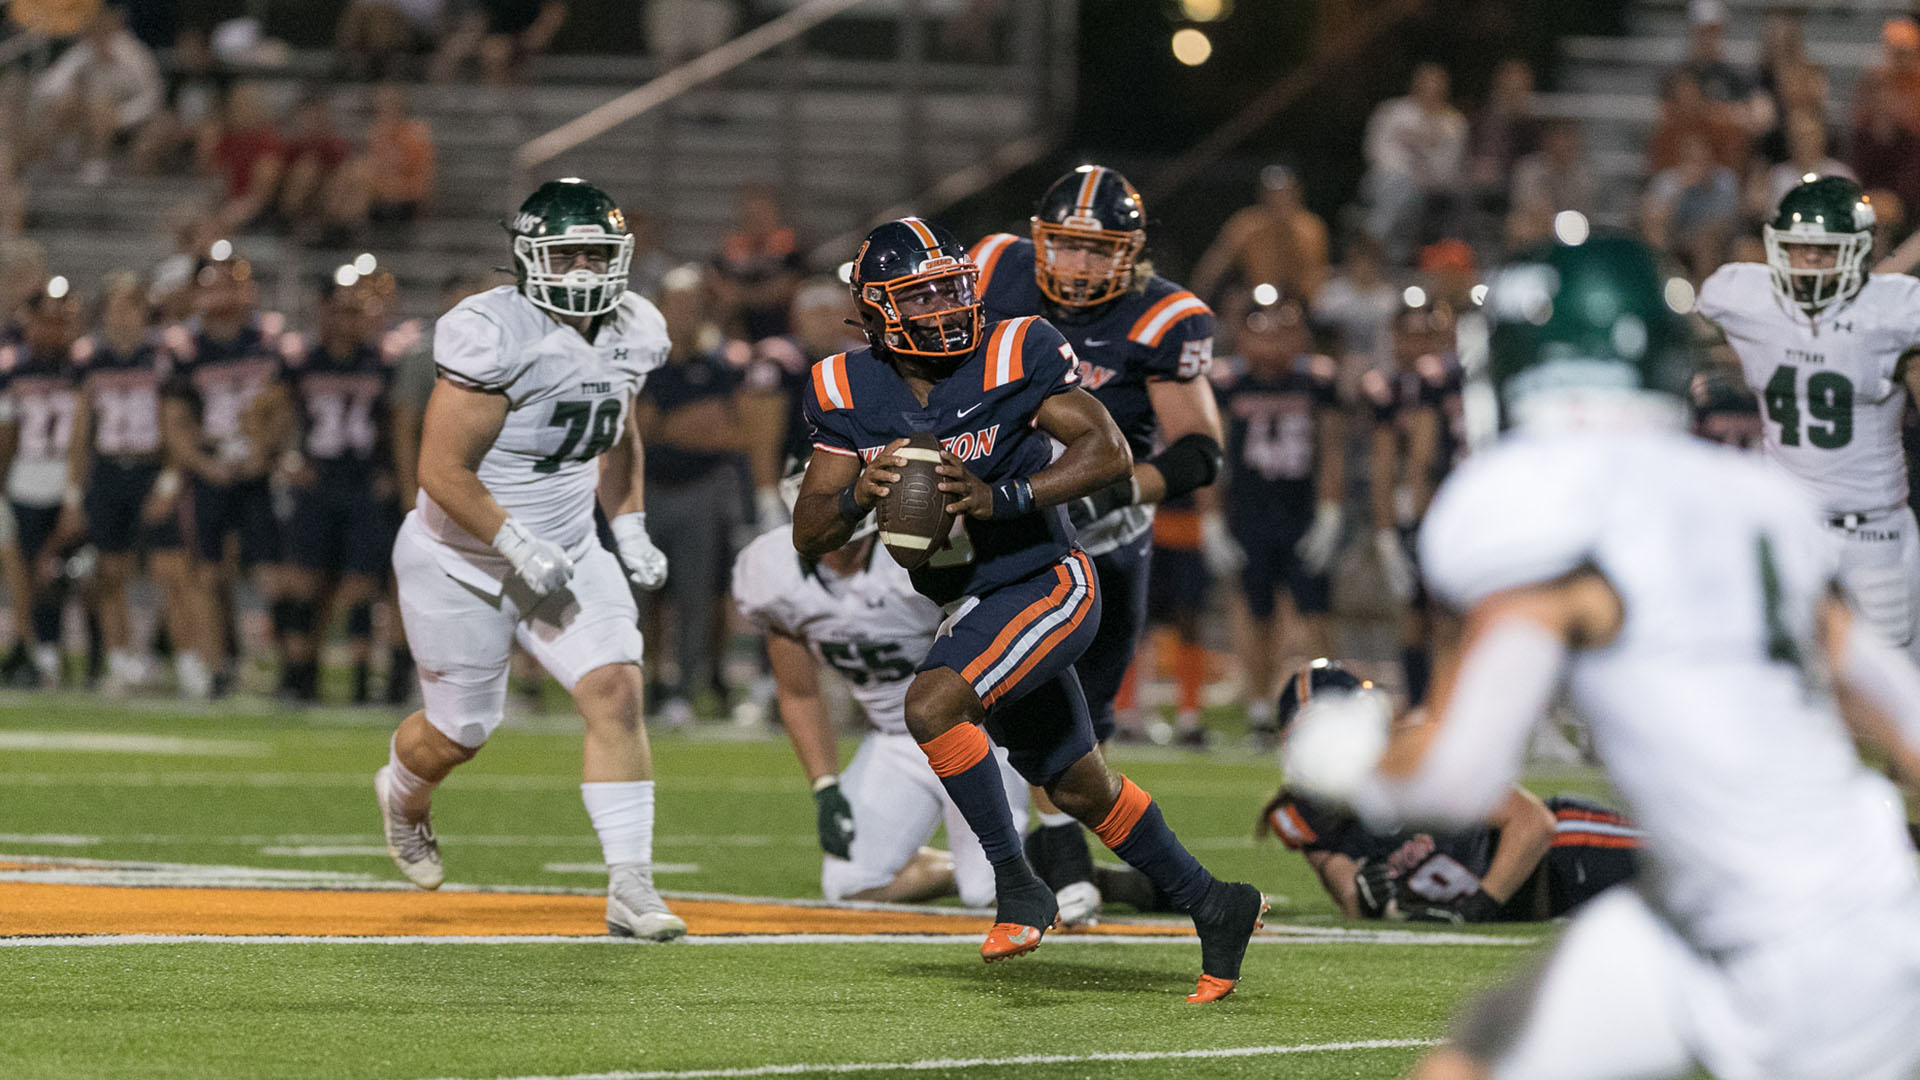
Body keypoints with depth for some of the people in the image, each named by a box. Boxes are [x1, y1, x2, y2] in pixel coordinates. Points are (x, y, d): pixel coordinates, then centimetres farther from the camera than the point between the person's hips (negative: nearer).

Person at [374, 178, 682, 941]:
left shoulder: (630, 334, -2)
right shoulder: (496, 337, -26)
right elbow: (443, 470, -25)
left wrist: (630, 529, 9)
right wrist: (518, 547, -26)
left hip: (567, 553, 5)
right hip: (464, 562, -5)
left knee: (616, 692, -14)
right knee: (461, 731, 10)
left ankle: (630, 888, -14)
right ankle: (404, 796, 47)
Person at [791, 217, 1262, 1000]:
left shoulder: (1014, 356, -14)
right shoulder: (849, 393, -2)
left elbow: (1108, 451, -20)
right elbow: (809, 536, -1)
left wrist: (1001, 498, -31)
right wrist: (857, 495, -24)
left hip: (1046, 584, -7)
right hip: (973, 606, 7)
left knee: (933, 705, -28)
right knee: (1079, 788, 17)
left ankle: (1016, 886, -17)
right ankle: (1212, 905, 33)